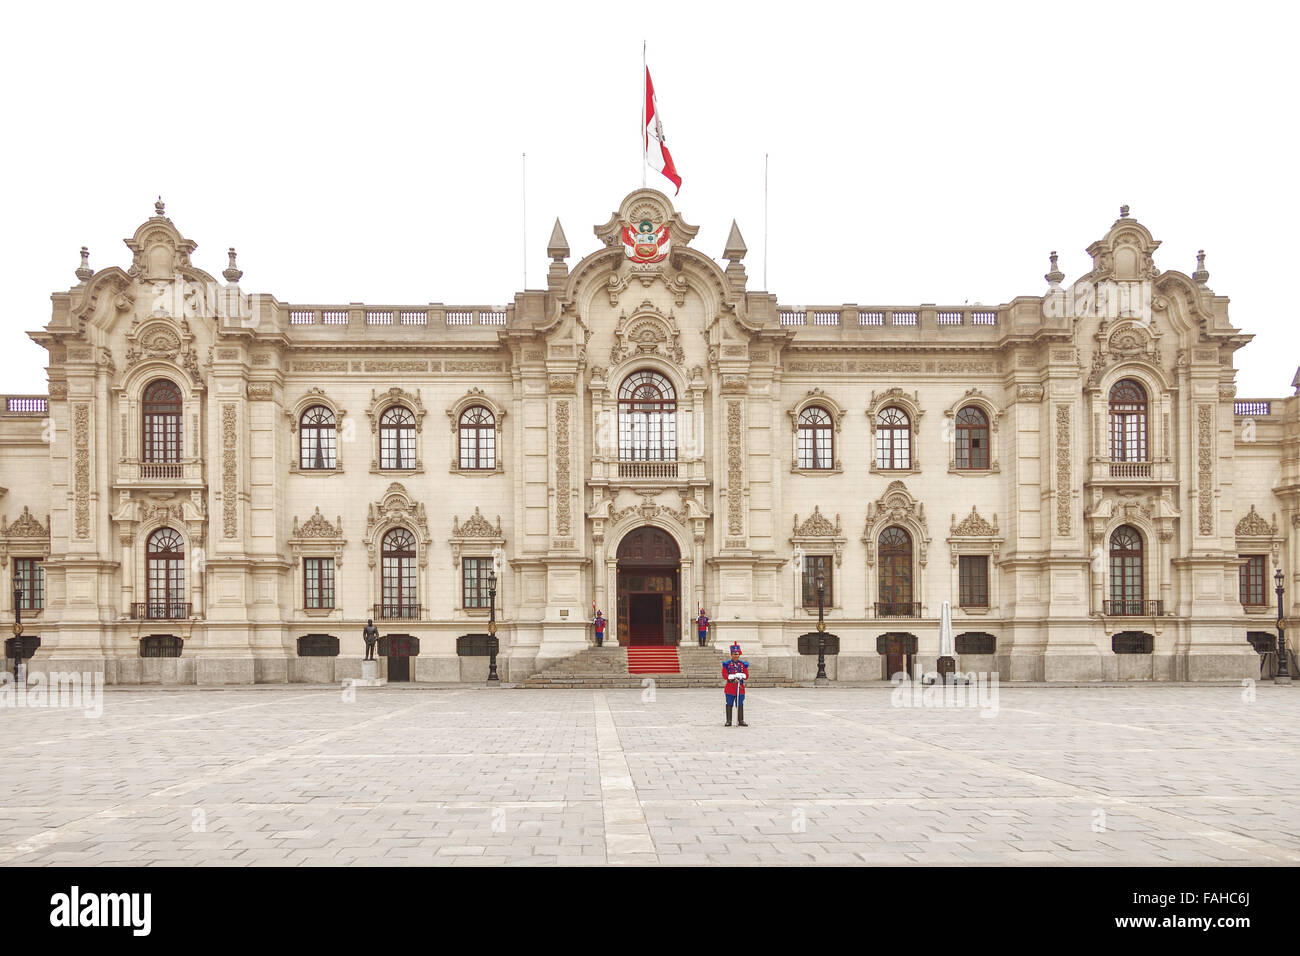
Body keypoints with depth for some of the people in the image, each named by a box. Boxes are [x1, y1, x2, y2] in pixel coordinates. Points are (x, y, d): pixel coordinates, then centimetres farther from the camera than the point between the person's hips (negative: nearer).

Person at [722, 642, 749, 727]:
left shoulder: (743, 664, 9)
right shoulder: (727, 664, 2)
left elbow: (747, 675, 4)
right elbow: (724, 674, -5)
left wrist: (741, 675, -18)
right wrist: (732, 676, -20)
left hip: (740, 687, 2)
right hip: (730, 687, -2)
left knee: (740, 705, 4)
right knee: (729, 705, 0)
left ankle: (741, 721, 11)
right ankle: (728, 721, 7)